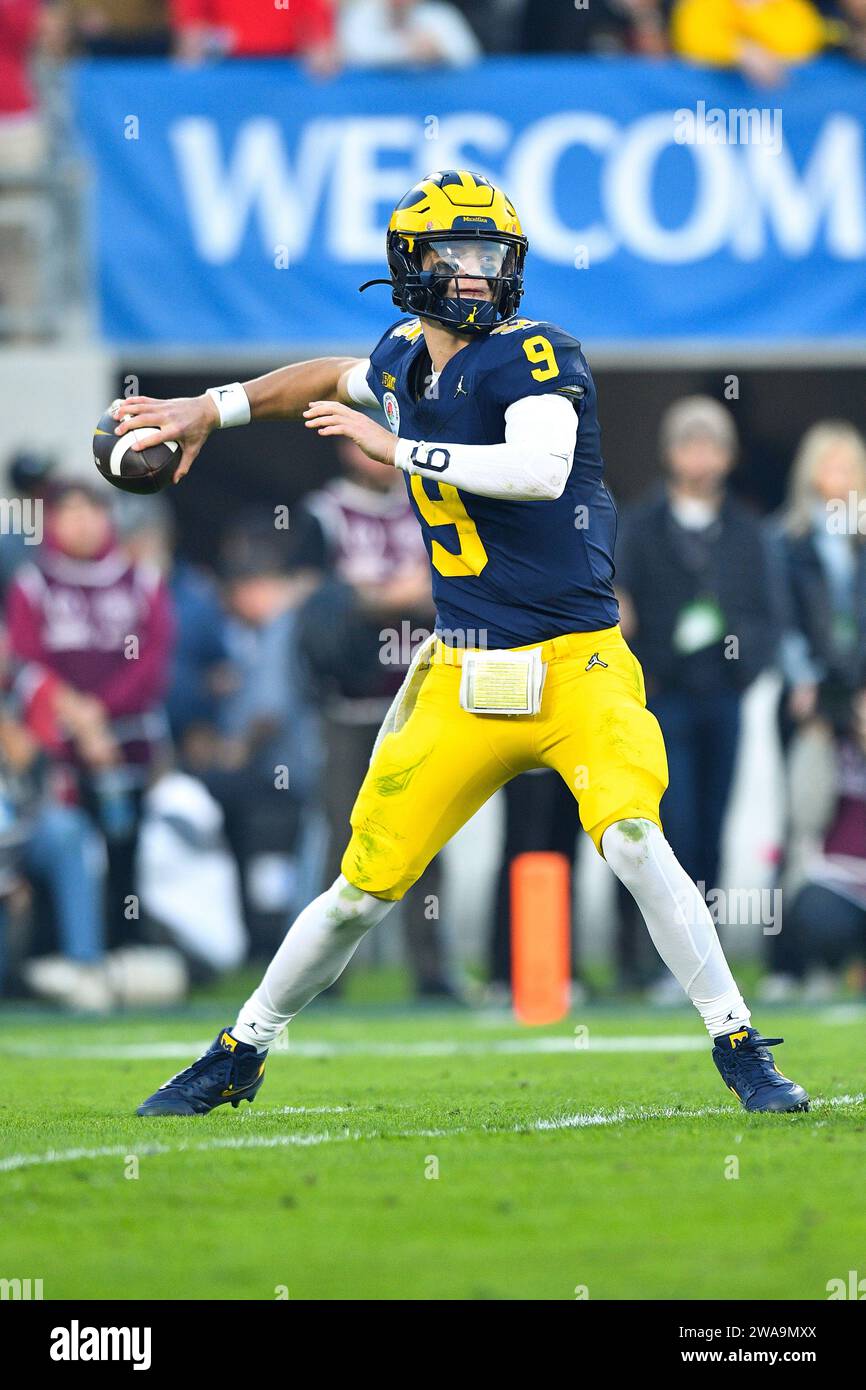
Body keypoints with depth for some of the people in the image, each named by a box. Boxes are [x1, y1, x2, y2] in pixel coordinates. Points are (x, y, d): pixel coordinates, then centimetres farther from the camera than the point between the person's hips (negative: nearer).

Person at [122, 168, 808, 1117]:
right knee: (365, 887, 5)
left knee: (632, 840, -25)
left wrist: (398, 448, -23)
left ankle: (739, 1048, -14)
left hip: (576, 671, -4)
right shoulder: (406, 357, 8)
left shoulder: (537, 357, -11)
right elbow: (341, 377, 32)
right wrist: (213, 409, 26)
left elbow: (541, 469, -30)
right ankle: (240, 1054, 22)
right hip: (463, 681, 4)